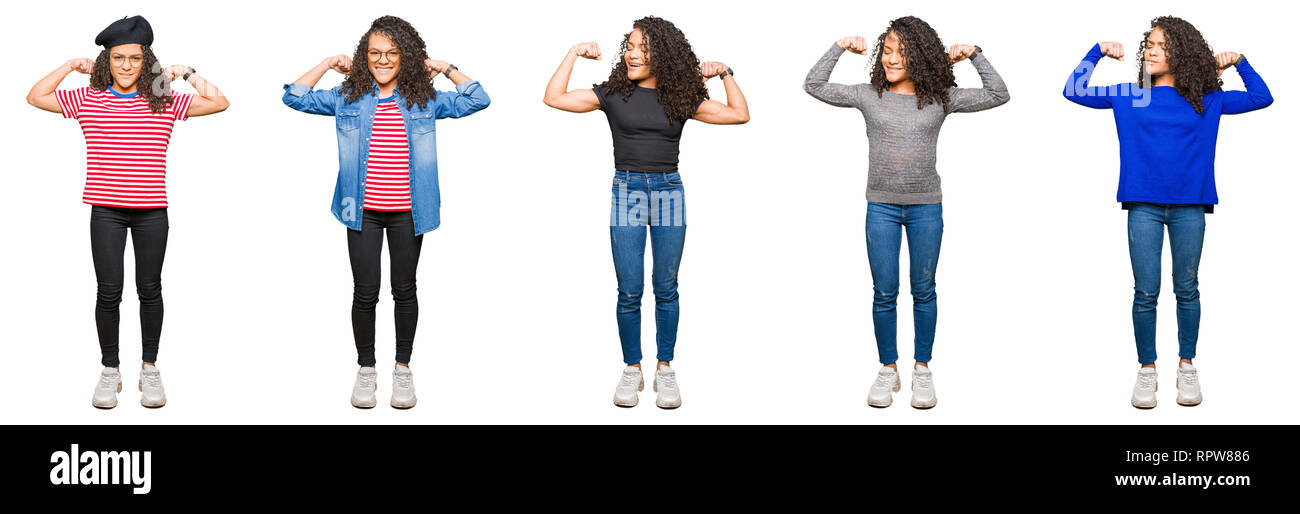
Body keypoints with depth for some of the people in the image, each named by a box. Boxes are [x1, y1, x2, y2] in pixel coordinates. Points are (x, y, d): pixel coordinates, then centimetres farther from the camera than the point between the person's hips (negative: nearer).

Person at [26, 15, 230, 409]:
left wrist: (186, 74, 1)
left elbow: (219, 103, 3)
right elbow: (36, 97, 8)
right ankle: (109, 370, 12)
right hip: (106, 210, 0)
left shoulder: (166, 103, 4)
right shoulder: (87, 100, 6)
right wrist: (71, 66, 5)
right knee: (108, 292, 0)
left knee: (149, 289, 7)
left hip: (152, 212, 0)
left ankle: (149, 368, 18)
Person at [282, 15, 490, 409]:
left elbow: (477, 100, 2)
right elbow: (295, 98, 3)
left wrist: (444, 68, 0)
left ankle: (403, 369, 21)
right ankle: (365, 369, 18)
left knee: (404, 290, 9)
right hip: (363, 212, 0)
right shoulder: (348, 98, 3)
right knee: (365, 292, 3)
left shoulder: (424, 101, 2)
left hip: (406, 213, 0)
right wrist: (328, 64, 1)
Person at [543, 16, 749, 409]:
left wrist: (725, 73, 1)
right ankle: (631, 370, 11)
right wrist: (574, 53, -1)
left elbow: (739, 114, 7)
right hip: (627, 191, -1)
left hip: (669, 192, 1)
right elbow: (553, 98, -2)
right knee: (629, 291, -1)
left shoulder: (681, 98, 5)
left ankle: (665, 371, 14)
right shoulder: (613, 93, 2)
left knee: (666, 288, 5)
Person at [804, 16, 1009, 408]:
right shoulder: (869, 96, 1)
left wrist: (975, 56, -6)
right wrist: (840, 48, -1)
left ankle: (922, 371, 18)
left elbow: (998, 95, 2)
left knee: (923, 291, 8)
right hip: (881, 206, 0)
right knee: (884, 293, 5)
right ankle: (887, 371, 17)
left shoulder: (940, 98, -1)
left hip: (925, 207, 0)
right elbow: (814, 85, 3)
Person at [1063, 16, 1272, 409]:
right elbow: (1074, 92, 10)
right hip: (1144, 206, 0)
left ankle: (1187, 367, 19)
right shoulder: (1128, 97, 8)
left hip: (1189, 207, 0)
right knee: (1146, 292, -1)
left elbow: (1261, 98, 14)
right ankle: (1146, 370, 9)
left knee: (1186, 289, 8)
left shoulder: (1206, 101, 8)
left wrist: (1239, 62, 4)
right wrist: (1098, 52, 4)